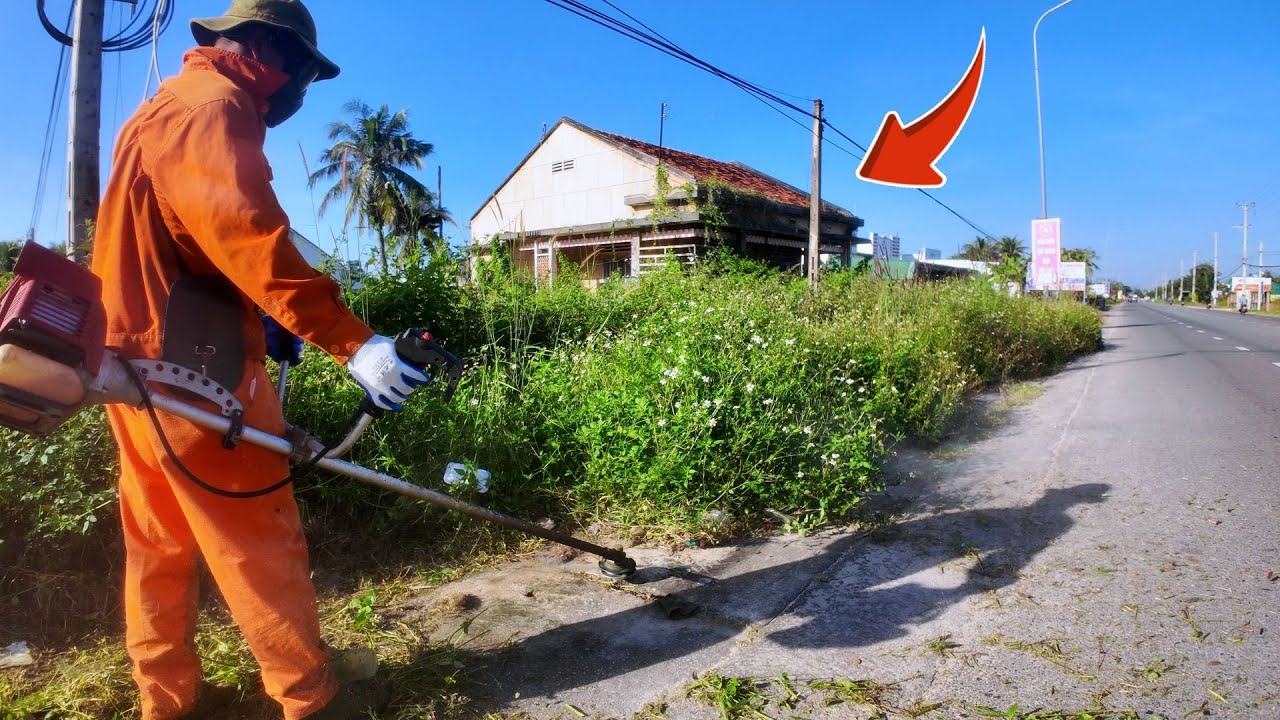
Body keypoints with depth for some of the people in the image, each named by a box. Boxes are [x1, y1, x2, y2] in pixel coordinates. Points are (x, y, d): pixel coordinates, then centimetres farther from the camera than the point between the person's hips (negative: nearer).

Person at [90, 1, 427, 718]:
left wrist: (263, 328, 23)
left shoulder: (169, 109, 22)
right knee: (261, 544, -2)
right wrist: (353, 341, -34)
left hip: (146, 364, 10)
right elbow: (247, 237, -29)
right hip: (193, 368, -10)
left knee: (160, 546, 15)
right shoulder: (210, 105, -12)